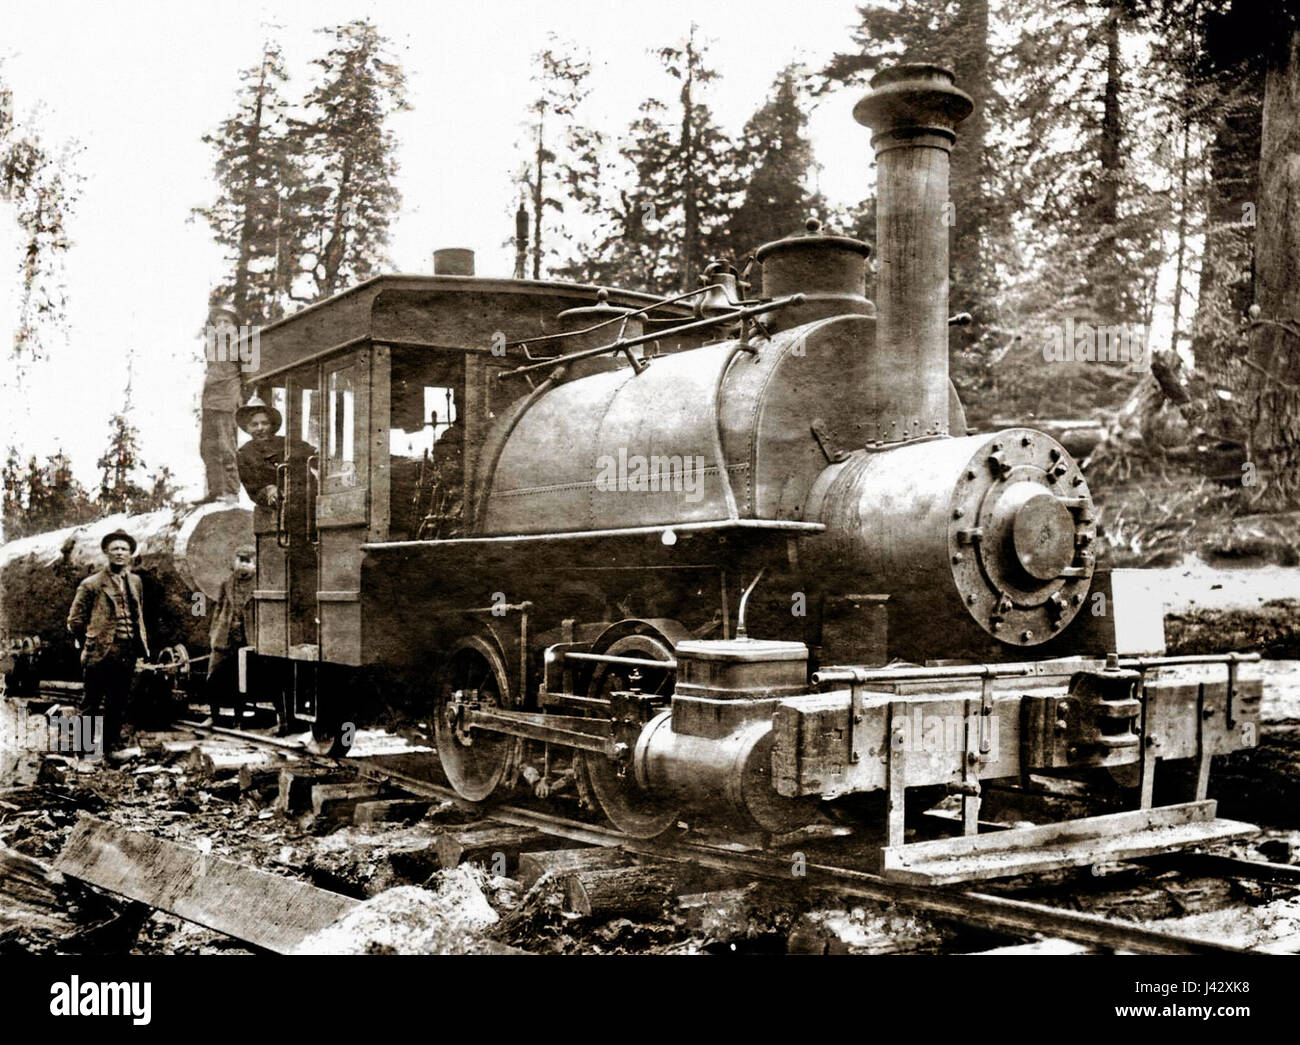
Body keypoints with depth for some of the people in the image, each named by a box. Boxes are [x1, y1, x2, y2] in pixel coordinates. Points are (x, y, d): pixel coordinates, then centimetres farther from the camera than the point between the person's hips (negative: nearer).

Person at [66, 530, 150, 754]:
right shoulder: (91, 584, -3)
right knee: (94, 706, 1)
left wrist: (141, 643, 13)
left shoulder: (135, 582, 13)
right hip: (100, 656, -5)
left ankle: (112, 748, 21)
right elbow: (75, 620, 1)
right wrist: (91, 643, 2)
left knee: (118, 706, 11)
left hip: (127, 655, 5)